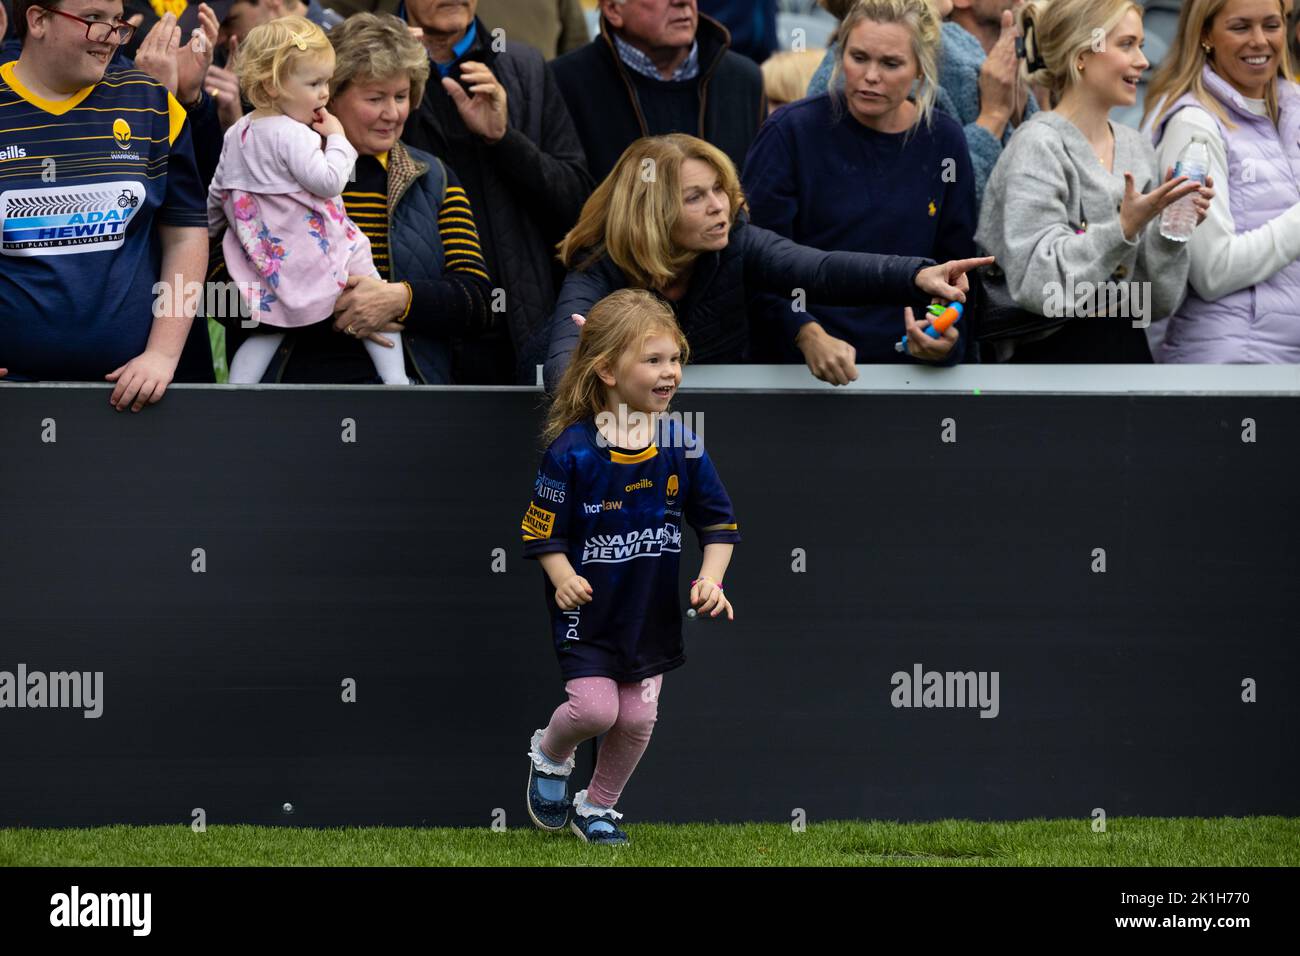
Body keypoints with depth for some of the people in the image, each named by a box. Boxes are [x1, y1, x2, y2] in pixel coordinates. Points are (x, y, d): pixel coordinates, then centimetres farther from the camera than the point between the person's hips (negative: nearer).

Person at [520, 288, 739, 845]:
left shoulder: (682, 449, -6)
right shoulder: (571, 451, -17)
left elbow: (718, 522, 4)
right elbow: (543, 529, -10)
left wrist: (711, 579, -9)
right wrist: (563, 579, -25)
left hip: (653, 613, 4)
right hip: (587, 612, -4)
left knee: (637, 719, 6)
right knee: (595, 709, -13)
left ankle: (596, 808, 29)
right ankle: (550, 756, 21)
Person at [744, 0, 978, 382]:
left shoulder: (944, 141, 7)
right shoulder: (791, 132, -3)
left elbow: (957, 261, 15)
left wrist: (947, 335, -4)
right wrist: (807, 334, -21)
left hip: (915, 363, 3)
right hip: (802, 363, -3)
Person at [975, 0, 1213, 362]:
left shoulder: (1137, 148, 9)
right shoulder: (1038, 146, -10)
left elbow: (1157, 301, 11)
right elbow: (1033, 284, -20)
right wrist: (1124, 228, -25)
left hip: (1129, 347, 6)